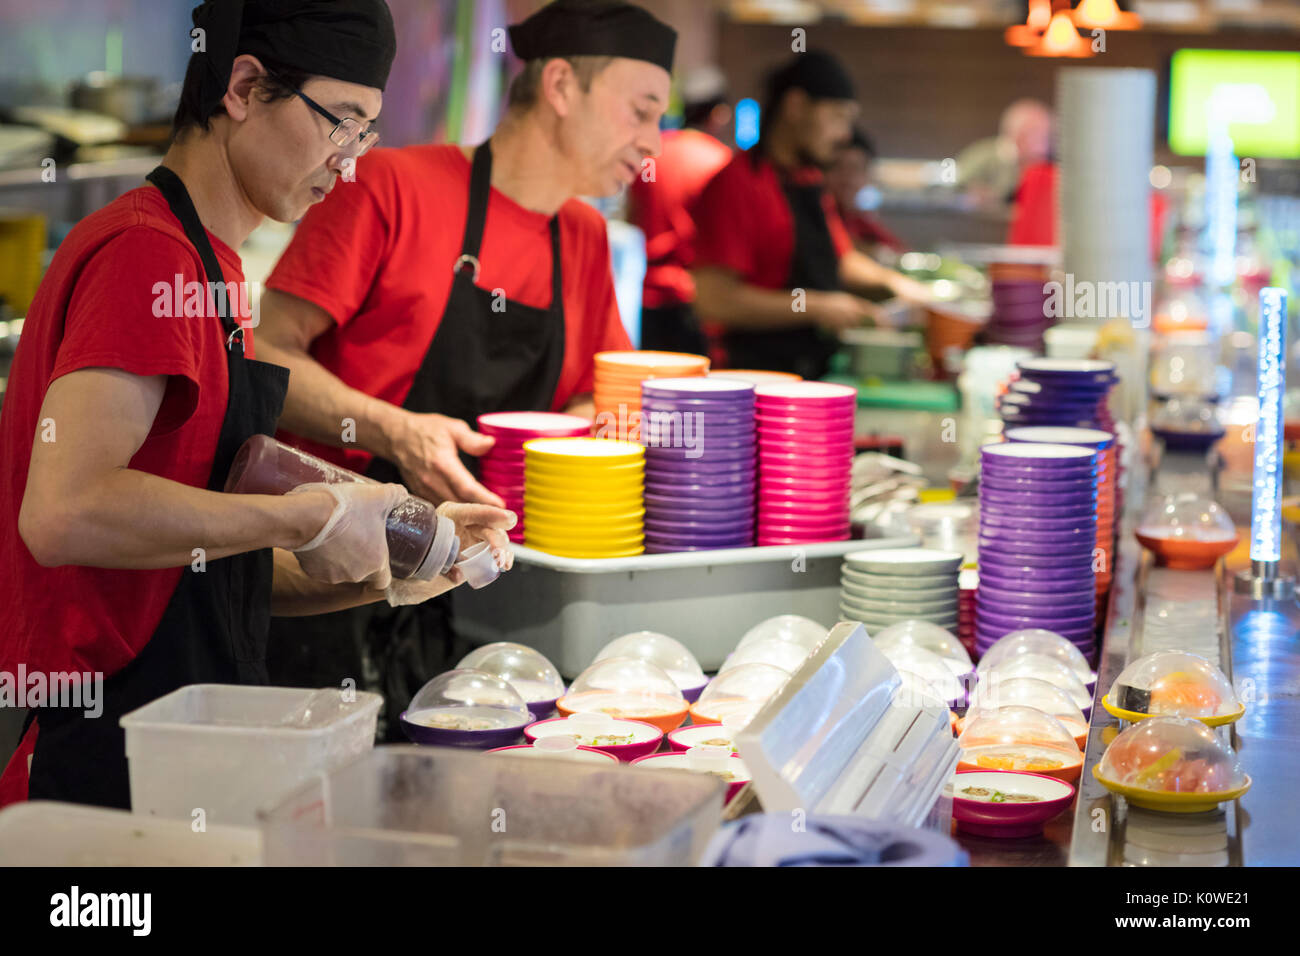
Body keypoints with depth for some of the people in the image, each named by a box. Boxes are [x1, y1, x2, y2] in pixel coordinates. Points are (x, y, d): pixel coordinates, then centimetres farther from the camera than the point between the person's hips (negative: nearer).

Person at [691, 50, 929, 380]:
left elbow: (839, 257, 34)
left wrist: (889, 279, 14)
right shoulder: (735, 184, -12)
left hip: (818, 368, 8)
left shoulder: (812, 183, 17)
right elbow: (715, 300, -20)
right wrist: (815, 307, -16)